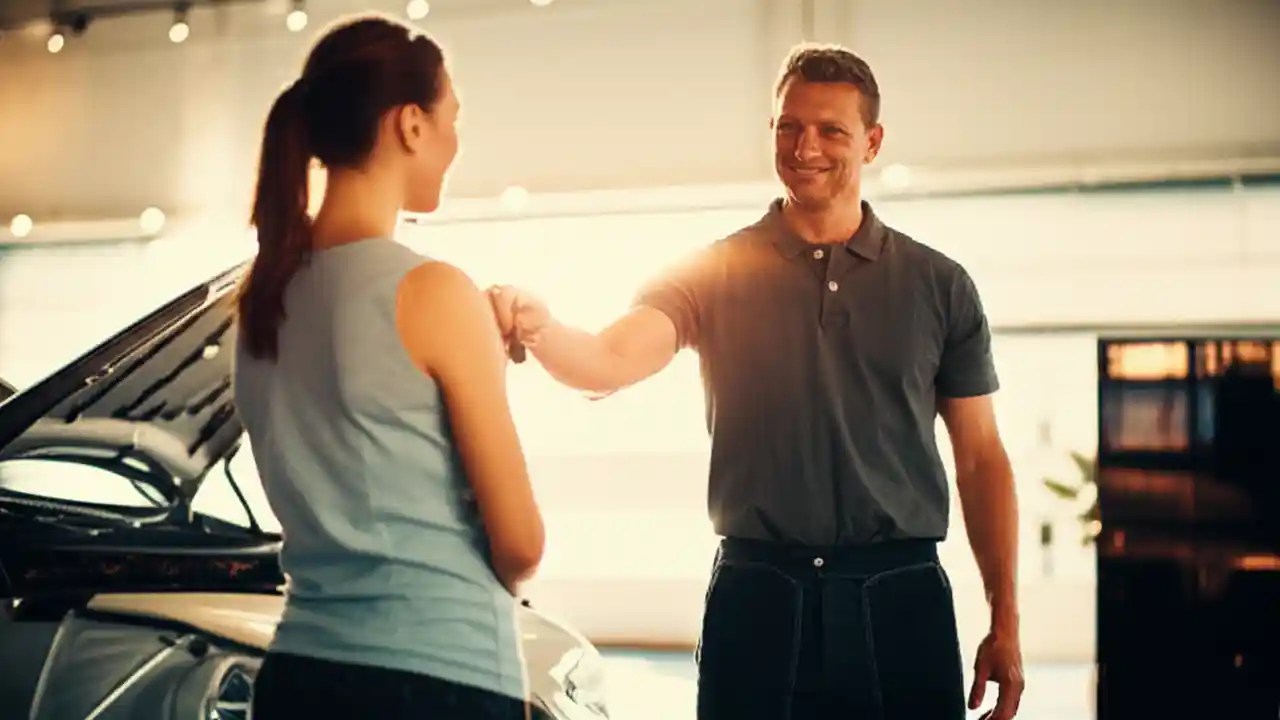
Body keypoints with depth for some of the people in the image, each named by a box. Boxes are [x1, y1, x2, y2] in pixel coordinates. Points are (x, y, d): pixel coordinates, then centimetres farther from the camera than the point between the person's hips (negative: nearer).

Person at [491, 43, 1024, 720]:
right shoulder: (714, 273, 3)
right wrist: (538, 328, -35)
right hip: (756, 594, -1)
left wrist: (1005, 622, 4)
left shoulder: (939, 284, 6)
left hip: (901, 595, 1)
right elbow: (610, 361, -13)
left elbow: (981, 460, 8)